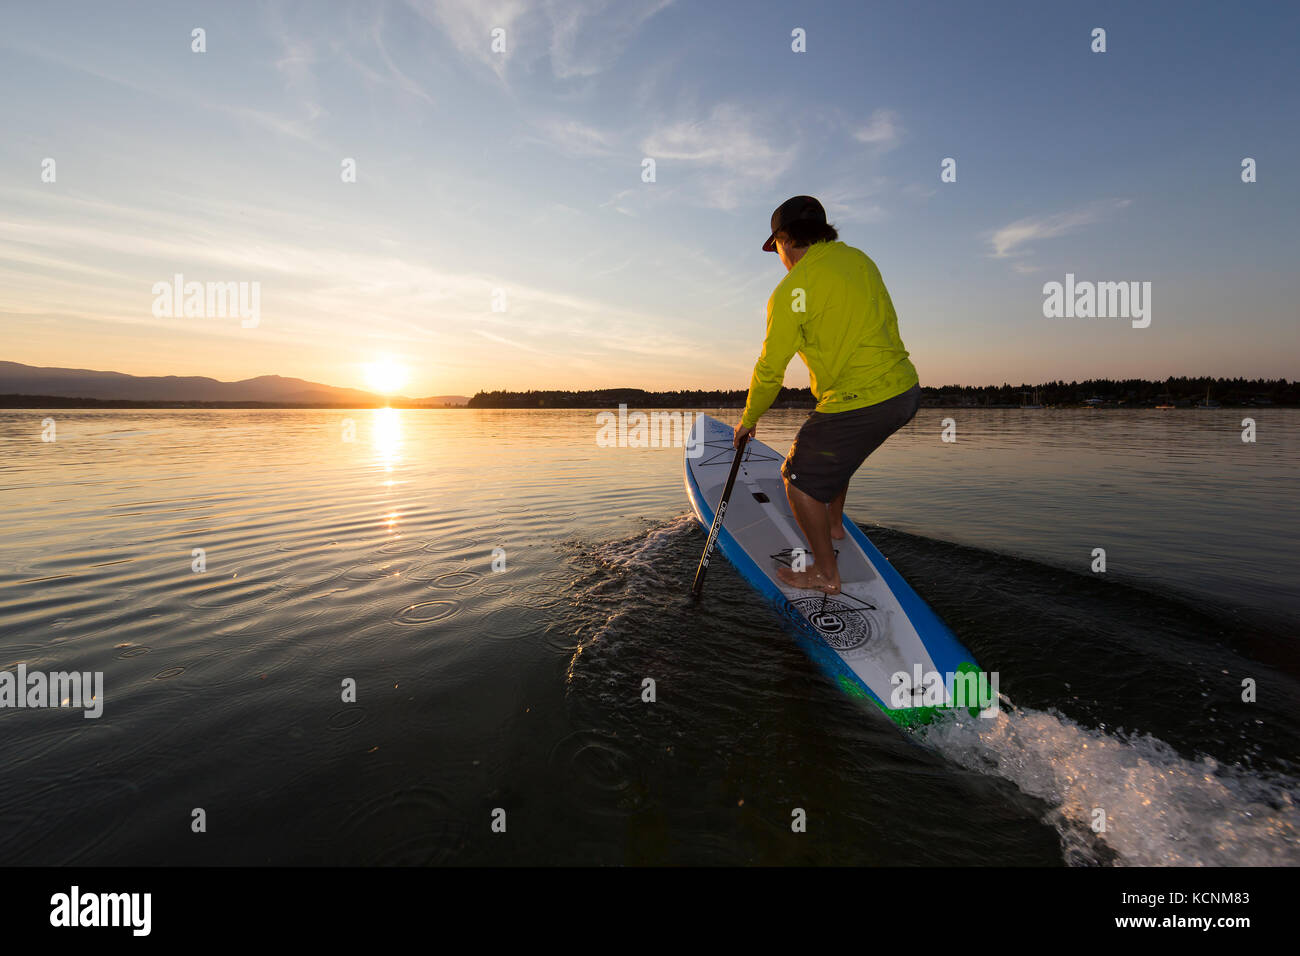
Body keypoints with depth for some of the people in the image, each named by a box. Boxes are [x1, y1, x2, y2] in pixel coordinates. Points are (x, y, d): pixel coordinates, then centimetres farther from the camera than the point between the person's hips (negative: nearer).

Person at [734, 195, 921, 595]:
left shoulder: (792, 291, -12)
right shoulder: (859, 259, 11)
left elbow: (770, 369, -7)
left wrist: (748, 420, 6)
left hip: (859, 404, -9)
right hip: (906, 388, 9)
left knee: (799, 477, 7)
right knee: (833, 451, 32)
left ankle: (826, 574, 17)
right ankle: (834, 523, 47)